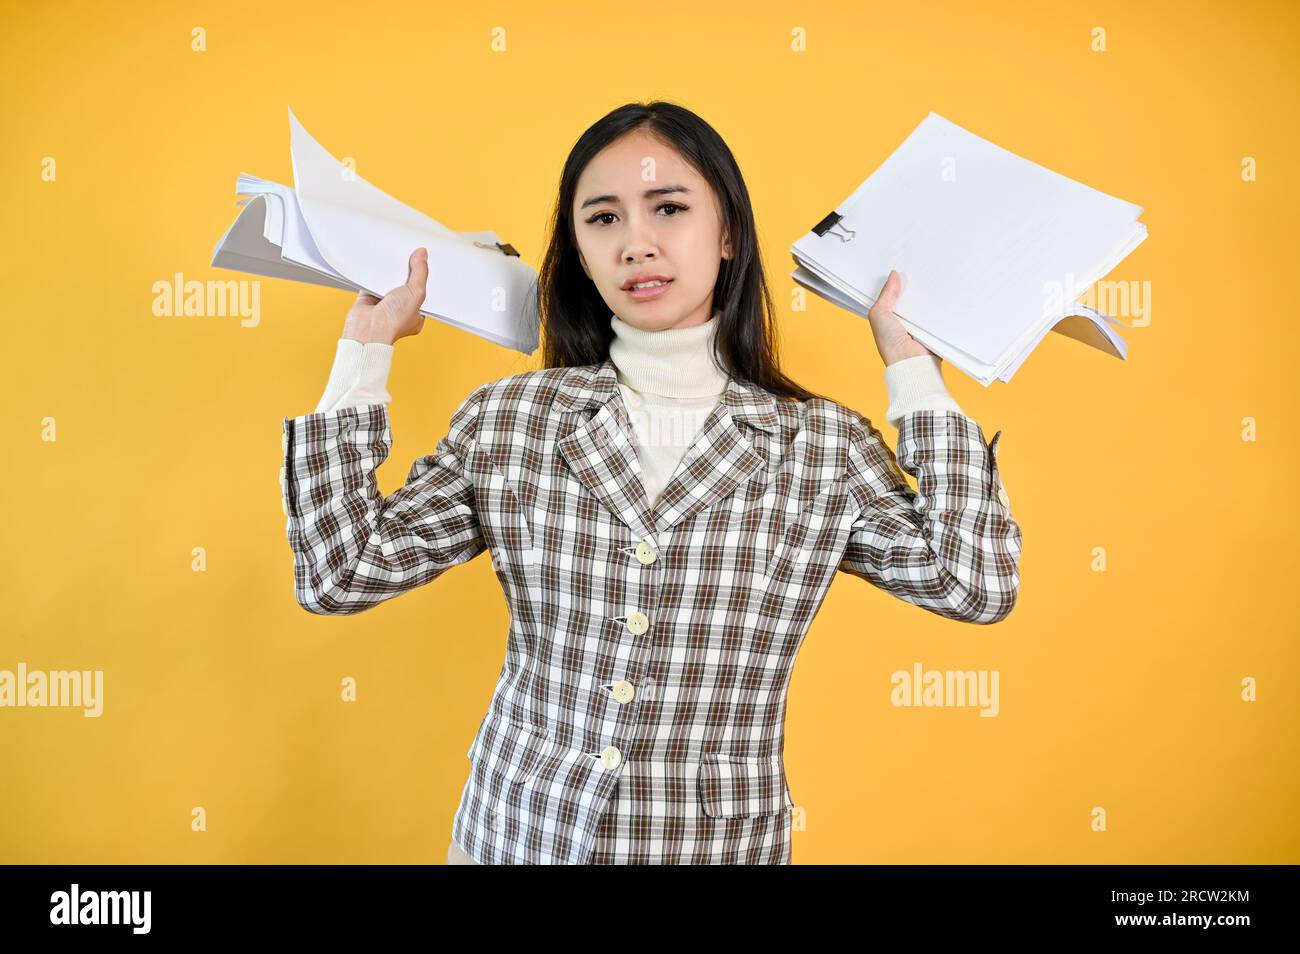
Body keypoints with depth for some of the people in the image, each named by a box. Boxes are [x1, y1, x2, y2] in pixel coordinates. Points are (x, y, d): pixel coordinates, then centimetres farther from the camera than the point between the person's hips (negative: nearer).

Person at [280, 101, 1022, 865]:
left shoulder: (826, 444, -7)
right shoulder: (505, 418, -6)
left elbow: (978, 586, -15)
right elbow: (339, 575, -7)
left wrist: (909, 361, -9)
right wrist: (368, 344, -6)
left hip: (721, 845, 0)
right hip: (515, 834, 1)